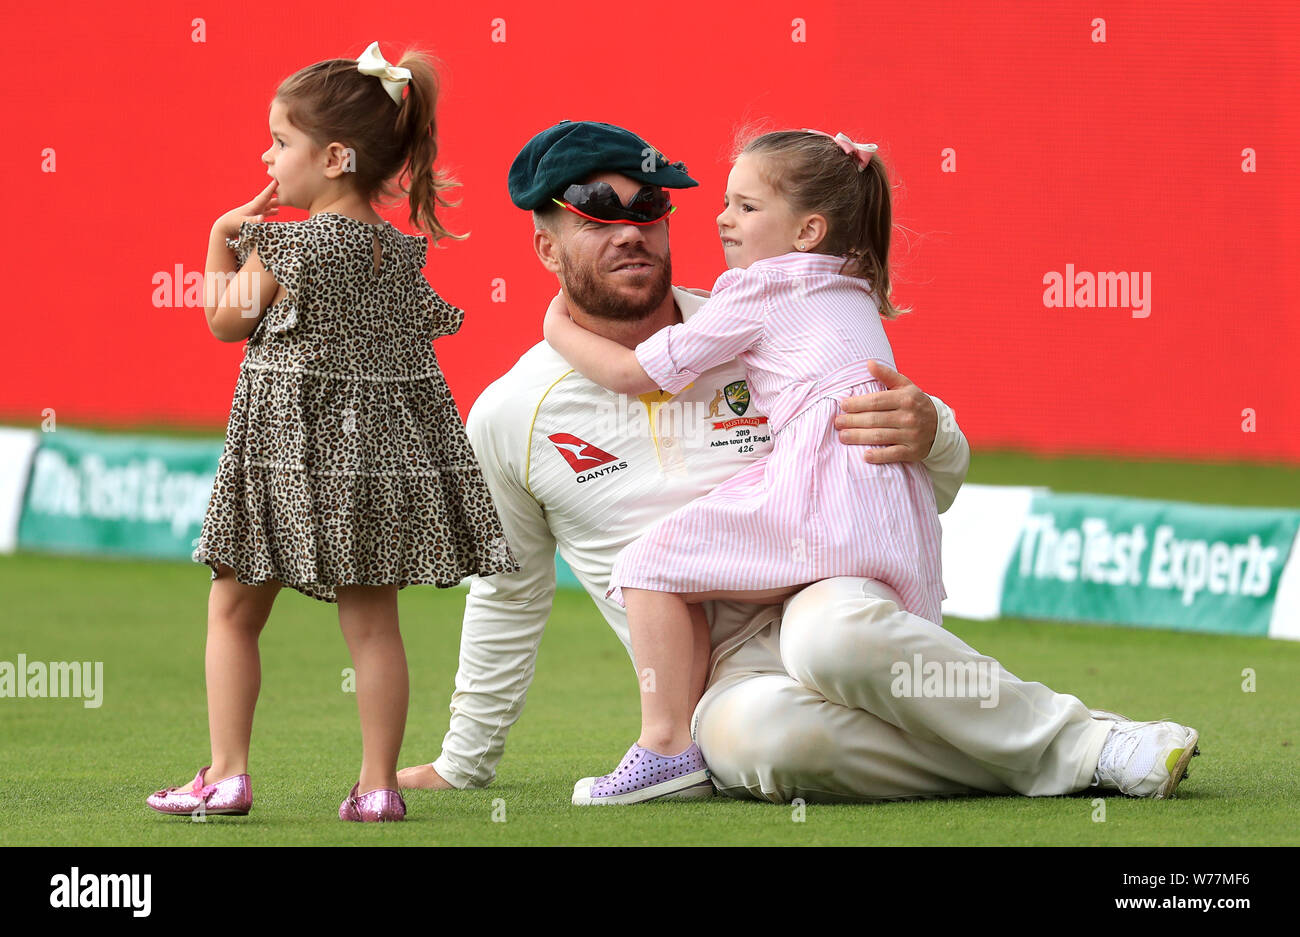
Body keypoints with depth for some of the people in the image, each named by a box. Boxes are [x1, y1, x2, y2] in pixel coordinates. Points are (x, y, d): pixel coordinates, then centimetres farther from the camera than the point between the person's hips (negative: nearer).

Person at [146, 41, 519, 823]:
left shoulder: (287, 246, -13)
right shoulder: (402, 251, 4)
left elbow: (228, 321, -2)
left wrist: (223, 244, 9)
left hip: (292, 449, -5)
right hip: (382, 443, 5)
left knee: (234, 610, 7)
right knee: (372, 618, 6)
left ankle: (227, 775, 5)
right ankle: (379, 784, 3)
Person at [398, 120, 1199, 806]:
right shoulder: (509, 418, 8)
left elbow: (937, 491, 11)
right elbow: (508, 600, 24)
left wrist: (928, 434, -14)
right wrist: (463, 763, 28)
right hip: (720, 684, 0)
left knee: (837, 631, -39)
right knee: (765, 733, -38)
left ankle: (1078, 740, -22)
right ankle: (1066, 761, -24)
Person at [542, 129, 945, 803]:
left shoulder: (758, 289, 4)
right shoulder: (854, 297, 28)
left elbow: (636, 372, 7)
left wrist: (561, 332, 24)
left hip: (823, 482, -9)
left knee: (653, 566, -7)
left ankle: (667, 741, -12)